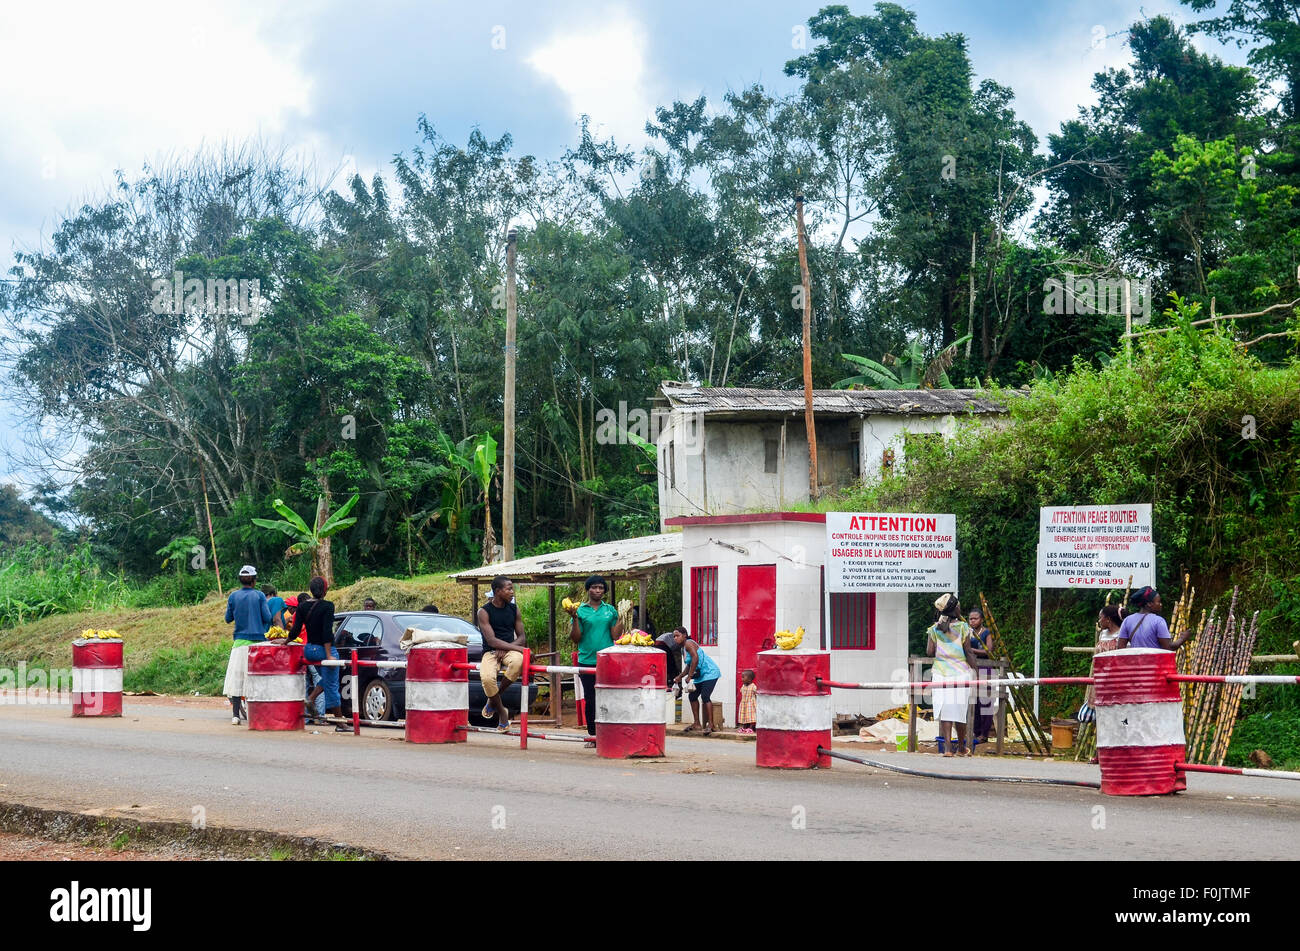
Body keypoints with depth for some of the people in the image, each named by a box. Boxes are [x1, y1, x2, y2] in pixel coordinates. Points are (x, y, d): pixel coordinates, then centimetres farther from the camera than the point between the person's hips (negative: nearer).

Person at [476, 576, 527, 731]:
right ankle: (502, 713, -11)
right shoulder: (484, 612, -5)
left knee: (518, 661, -36)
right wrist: (519, 648, -23)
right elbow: (491, 640, -14)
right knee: (487, 678, -35)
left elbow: (521, 637, 9)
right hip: (491, 652, -3)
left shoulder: (514, 609, 9)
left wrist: (506, 648, -12)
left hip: (509, 650, 3)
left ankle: (494, 699, -13)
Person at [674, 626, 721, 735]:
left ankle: (710, 724, -19)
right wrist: (680, 676, 17)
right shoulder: (683, 648, 14)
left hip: (709, 672, -11)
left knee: (705, 696, -19)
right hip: (700, 675, 11)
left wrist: (689, 676, -26)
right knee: (693, 696, 8)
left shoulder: (689, 643, -15)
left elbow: (695, 658, -28)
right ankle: (696, 724, 15)